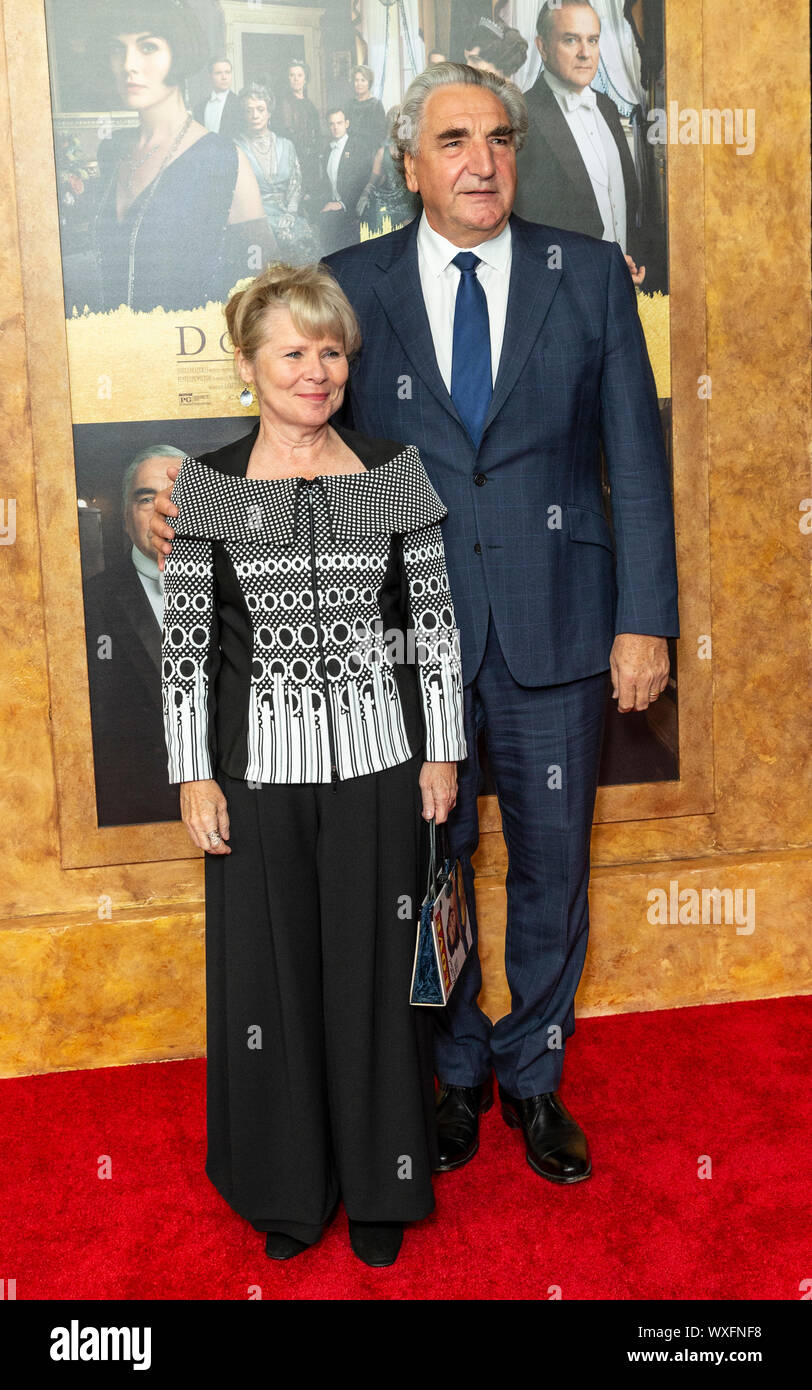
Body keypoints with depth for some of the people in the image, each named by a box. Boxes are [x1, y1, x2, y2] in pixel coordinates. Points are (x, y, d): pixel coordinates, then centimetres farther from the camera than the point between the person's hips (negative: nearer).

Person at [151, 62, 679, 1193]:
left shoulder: (590, 274, 1)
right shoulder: (351, 285, 1)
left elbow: (635, 457, 0)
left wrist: (644, 620, -4)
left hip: (554, 627, 1)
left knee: (552, 865, 12)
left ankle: (533, 1077, 35)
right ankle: (456, 1071, 37)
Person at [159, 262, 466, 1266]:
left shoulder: (395, 472, 1)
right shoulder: (207, 485, -2)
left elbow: (433, 619, 3)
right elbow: (184, 641, -2)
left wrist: (443, 749, 1)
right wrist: (194, 774, -5)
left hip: (377, 764, 1)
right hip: (258, 767, 0)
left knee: (375, 970, 10)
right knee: (268, 970, 11)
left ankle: (379, 1183, 31)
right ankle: (289, 1184, 33)